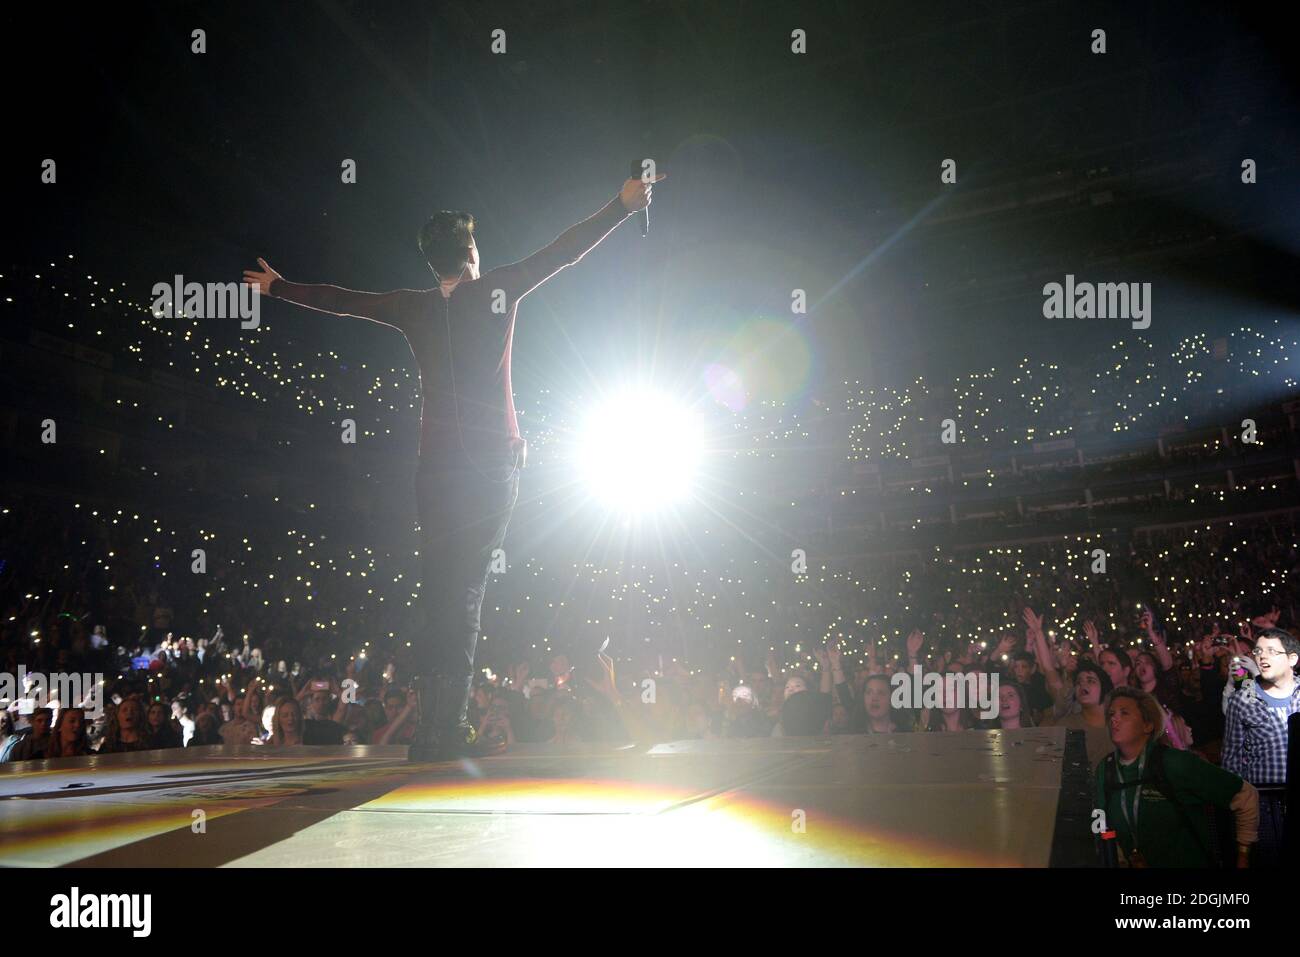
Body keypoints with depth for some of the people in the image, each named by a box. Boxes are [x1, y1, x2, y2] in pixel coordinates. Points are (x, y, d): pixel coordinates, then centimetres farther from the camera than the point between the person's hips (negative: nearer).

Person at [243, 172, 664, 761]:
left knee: (443, 591, 7)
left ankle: (437, 728, 7)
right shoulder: (498, 291, 3)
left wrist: (279, 288, 37)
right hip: (493, 462, -3)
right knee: (463, 591, -8)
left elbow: (340, 300, 22)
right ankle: (446, 728, -13)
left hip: (437, 465, 3)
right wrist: (622, 205, 11)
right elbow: (565, 251, 5)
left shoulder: (413, 308, 10)